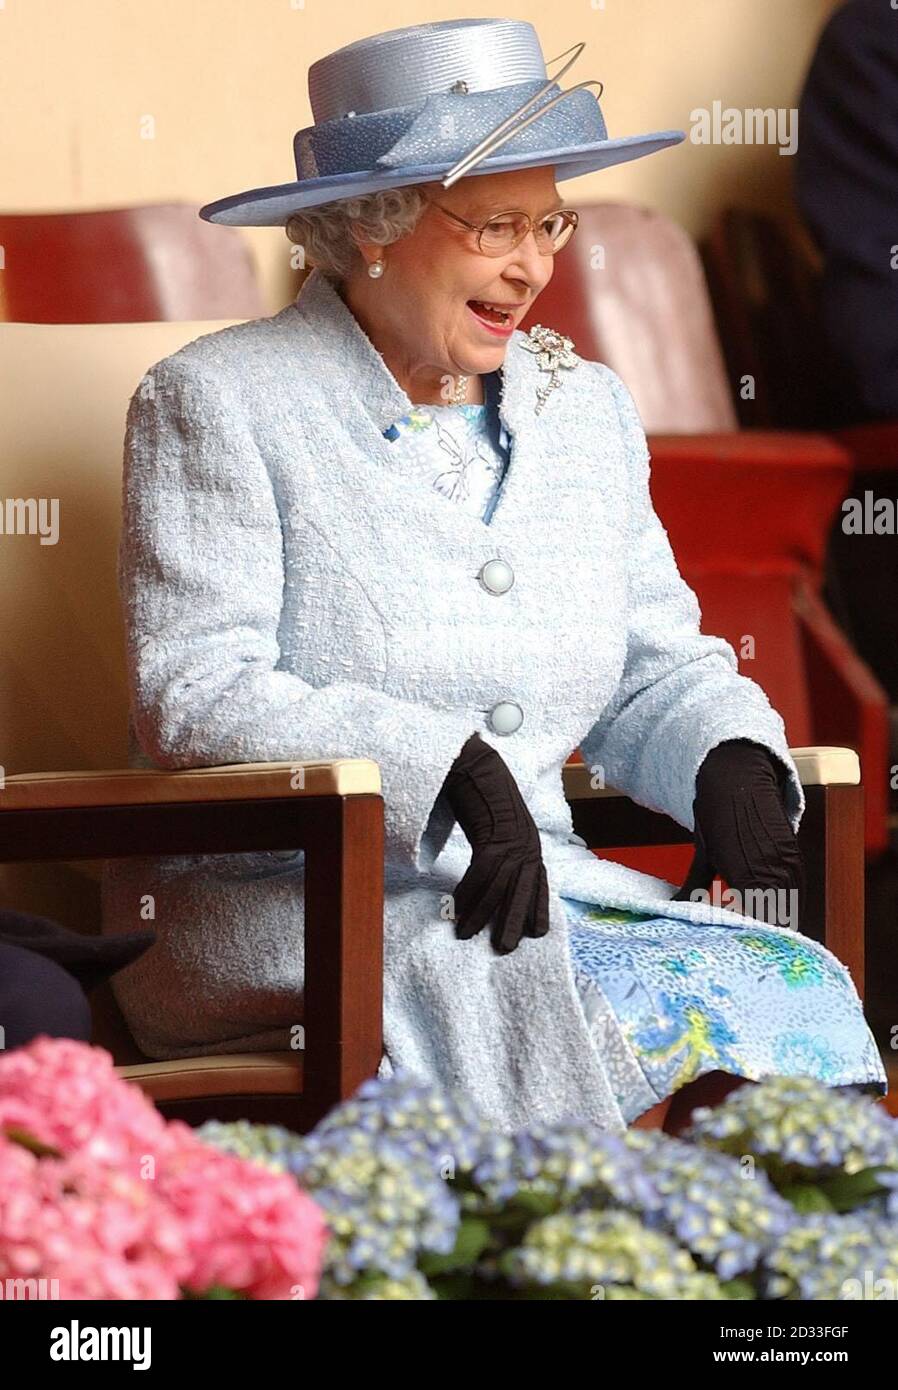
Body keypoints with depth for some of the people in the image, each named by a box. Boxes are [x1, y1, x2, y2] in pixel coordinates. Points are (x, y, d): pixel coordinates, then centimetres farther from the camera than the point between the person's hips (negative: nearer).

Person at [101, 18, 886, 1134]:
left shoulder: (587, 409, 17)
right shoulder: (214, 402, -1)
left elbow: (660, 673, 22)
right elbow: (195, 694, -11)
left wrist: (731, 762, -4)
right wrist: (448, 769, -24)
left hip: (533, 891, 6)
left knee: (800, 990, -24)